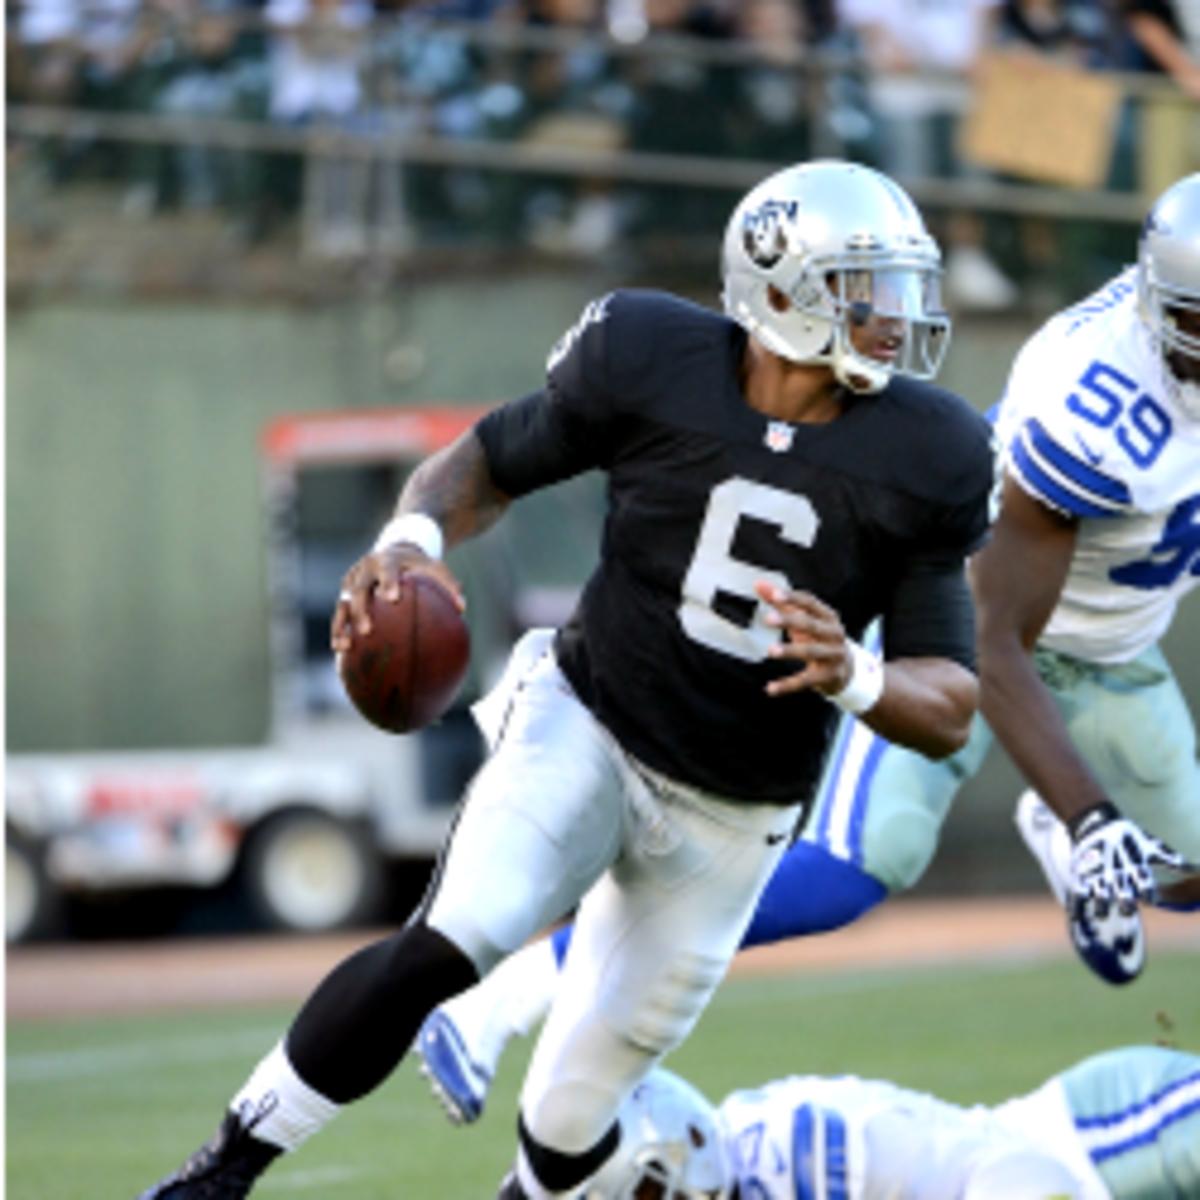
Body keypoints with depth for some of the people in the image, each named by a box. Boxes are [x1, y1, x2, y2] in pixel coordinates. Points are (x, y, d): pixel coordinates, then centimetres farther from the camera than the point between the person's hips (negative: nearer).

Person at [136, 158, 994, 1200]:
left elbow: (950, 713, -10)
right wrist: (412, 538, -20)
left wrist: (851, 675, -32)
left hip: (729, 819, 2)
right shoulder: (653, 363, -14)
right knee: (446, 946, -27)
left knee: (575, 1114, 6)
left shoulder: (921, 466, -12)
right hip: (587, 725, -2)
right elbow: (491, 461, 2)